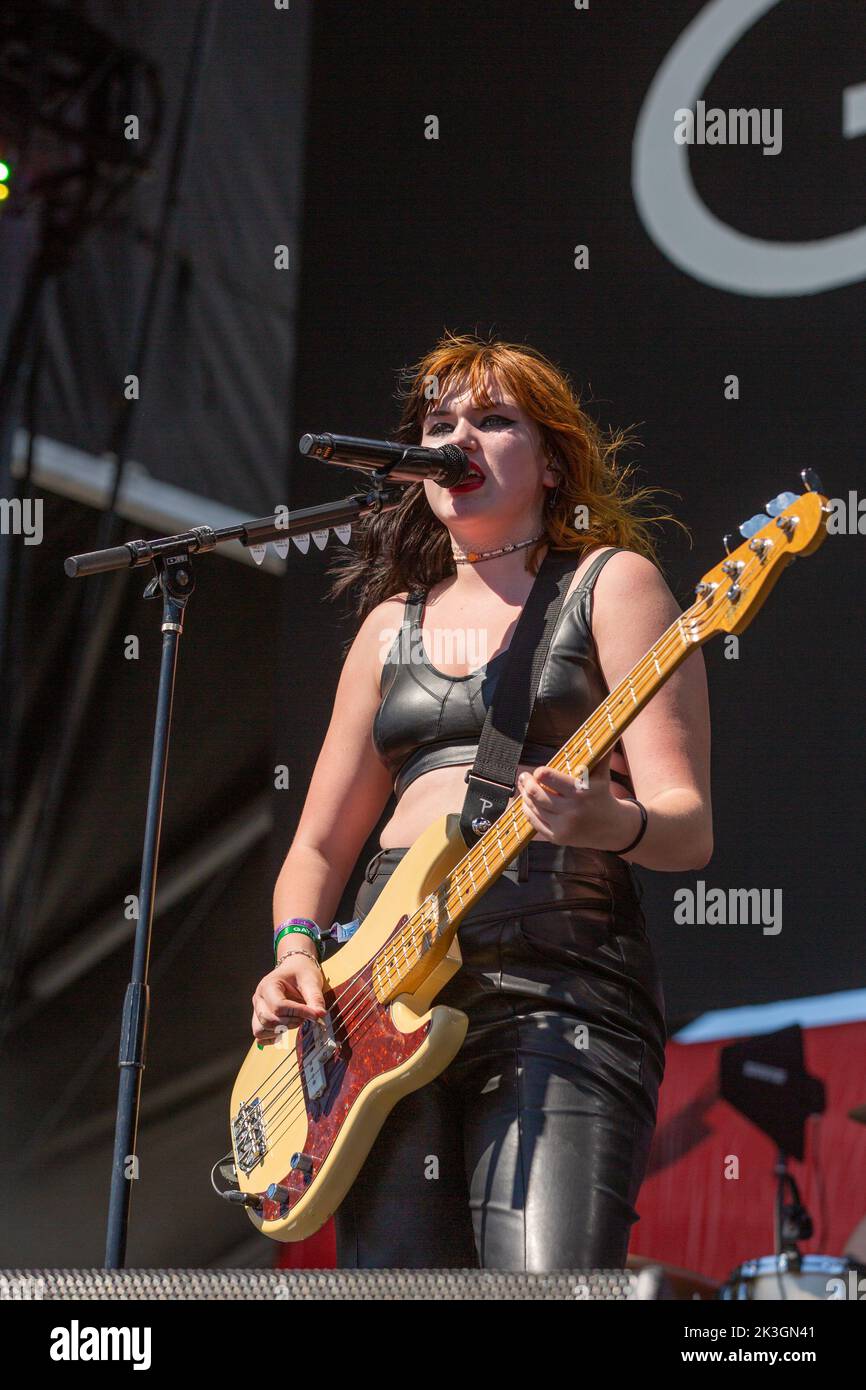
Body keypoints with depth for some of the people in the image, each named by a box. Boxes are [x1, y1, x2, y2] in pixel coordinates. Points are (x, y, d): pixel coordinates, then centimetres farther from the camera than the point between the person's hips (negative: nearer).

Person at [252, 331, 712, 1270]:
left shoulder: (609, 584, 7)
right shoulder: (392, 624, 23)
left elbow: (687, 827, -3)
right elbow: (318, 848, 26)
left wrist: (605, 824, -25)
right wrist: (296, 955, 6)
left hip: (558, 984, -5)